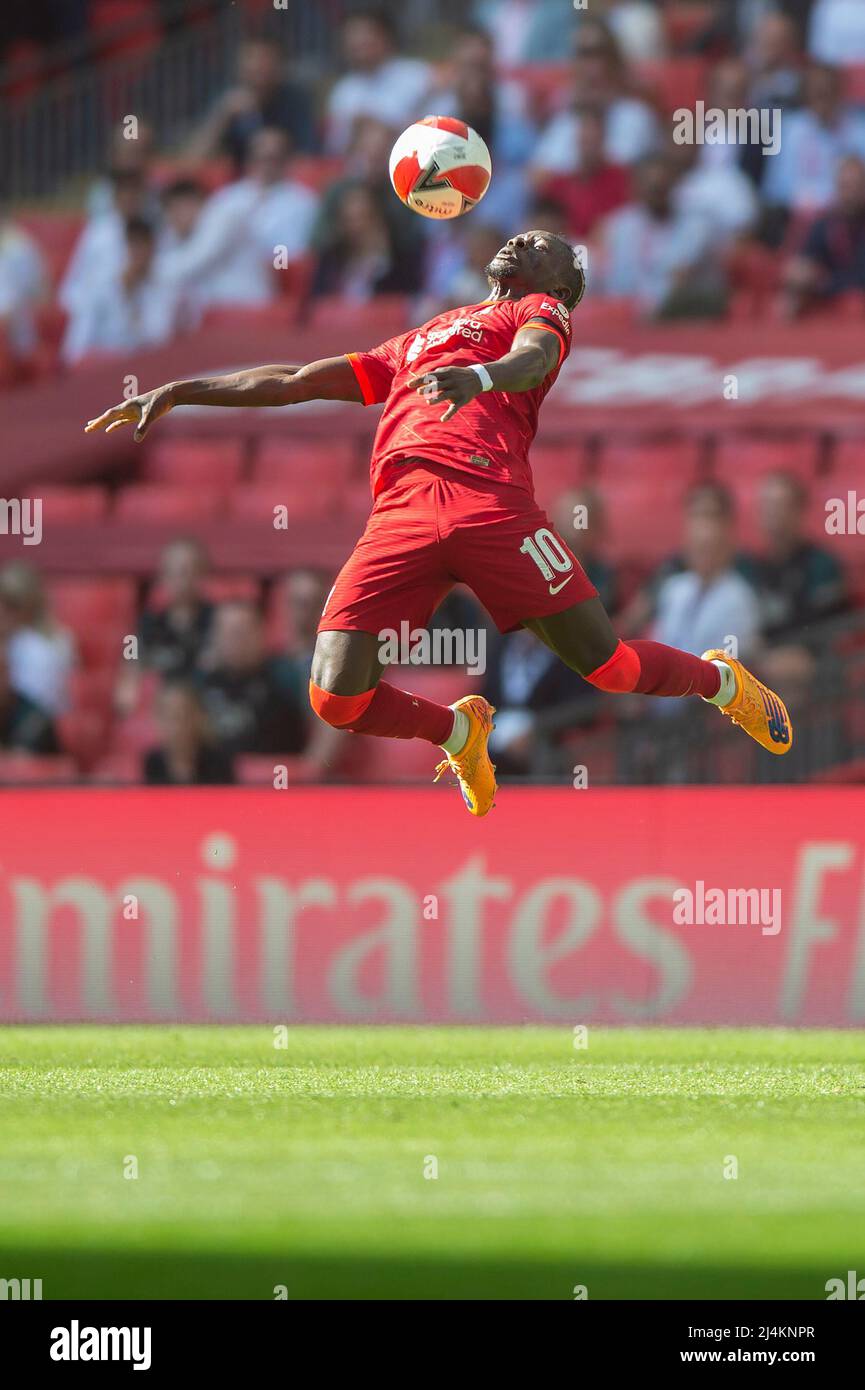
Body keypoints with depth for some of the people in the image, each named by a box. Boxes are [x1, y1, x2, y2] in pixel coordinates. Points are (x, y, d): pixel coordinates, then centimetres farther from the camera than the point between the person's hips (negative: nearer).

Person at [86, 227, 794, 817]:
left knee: (610, 665, -7)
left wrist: (477, 377, -29)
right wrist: (178, 392, 34)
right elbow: (294, 381, 39)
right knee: (337, 698, -13)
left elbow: (534, 358, -5)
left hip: (491, 496, -4)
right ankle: (458, 730, 17)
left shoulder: (542, 310, 19)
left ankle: (722, 679, 26)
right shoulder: (411, 345, 36)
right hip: (400, 512, 4)